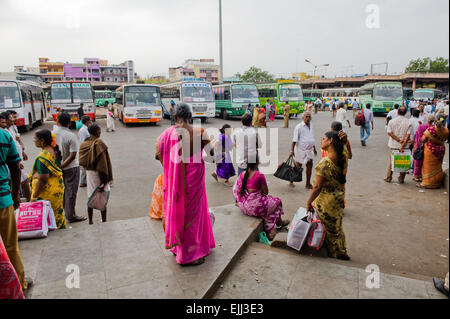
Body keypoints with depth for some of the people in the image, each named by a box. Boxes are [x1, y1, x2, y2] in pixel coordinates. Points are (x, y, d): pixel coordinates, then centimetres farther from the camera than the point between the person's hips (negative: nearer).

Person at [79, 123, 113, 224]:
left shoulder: (84, 144, 4)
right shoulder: (99, 144, -17)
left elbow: (82, 161, 9)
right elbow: (103, 162, -20)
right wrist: (105, 179, -16)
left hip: (89, 173, 6)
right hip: (98, 174, -6)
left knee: (91, 197, 14)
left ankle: (90, 221, 21)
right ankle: (104, 220, 13)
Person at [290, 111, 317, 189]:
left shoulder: (311, 125, 9)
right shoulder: (299, 127, -12)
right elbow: (295, 139, -14)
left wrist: (314, 148, 23)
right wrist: (292, 150, -19)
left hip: (309, 150, 6)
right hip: (300, 150, -6)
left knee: (310, 165, 4)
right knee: (298, 166, 4)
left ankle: (308, 184, 13)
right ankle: (291, 181, 22)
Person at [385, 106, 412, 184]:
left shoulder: (392, 121, -4)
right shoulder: (408, 122, -6)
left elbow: (389, 132, -10)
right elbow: (408, 135, -12)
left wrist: (398, 140, -9)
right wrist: (403, 144, -14)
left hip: (393, 145, 1)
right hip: (404, 146, 0)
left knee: (391, 161, 12)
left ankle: (389, 178, 18)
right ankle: (401, 179, 15)